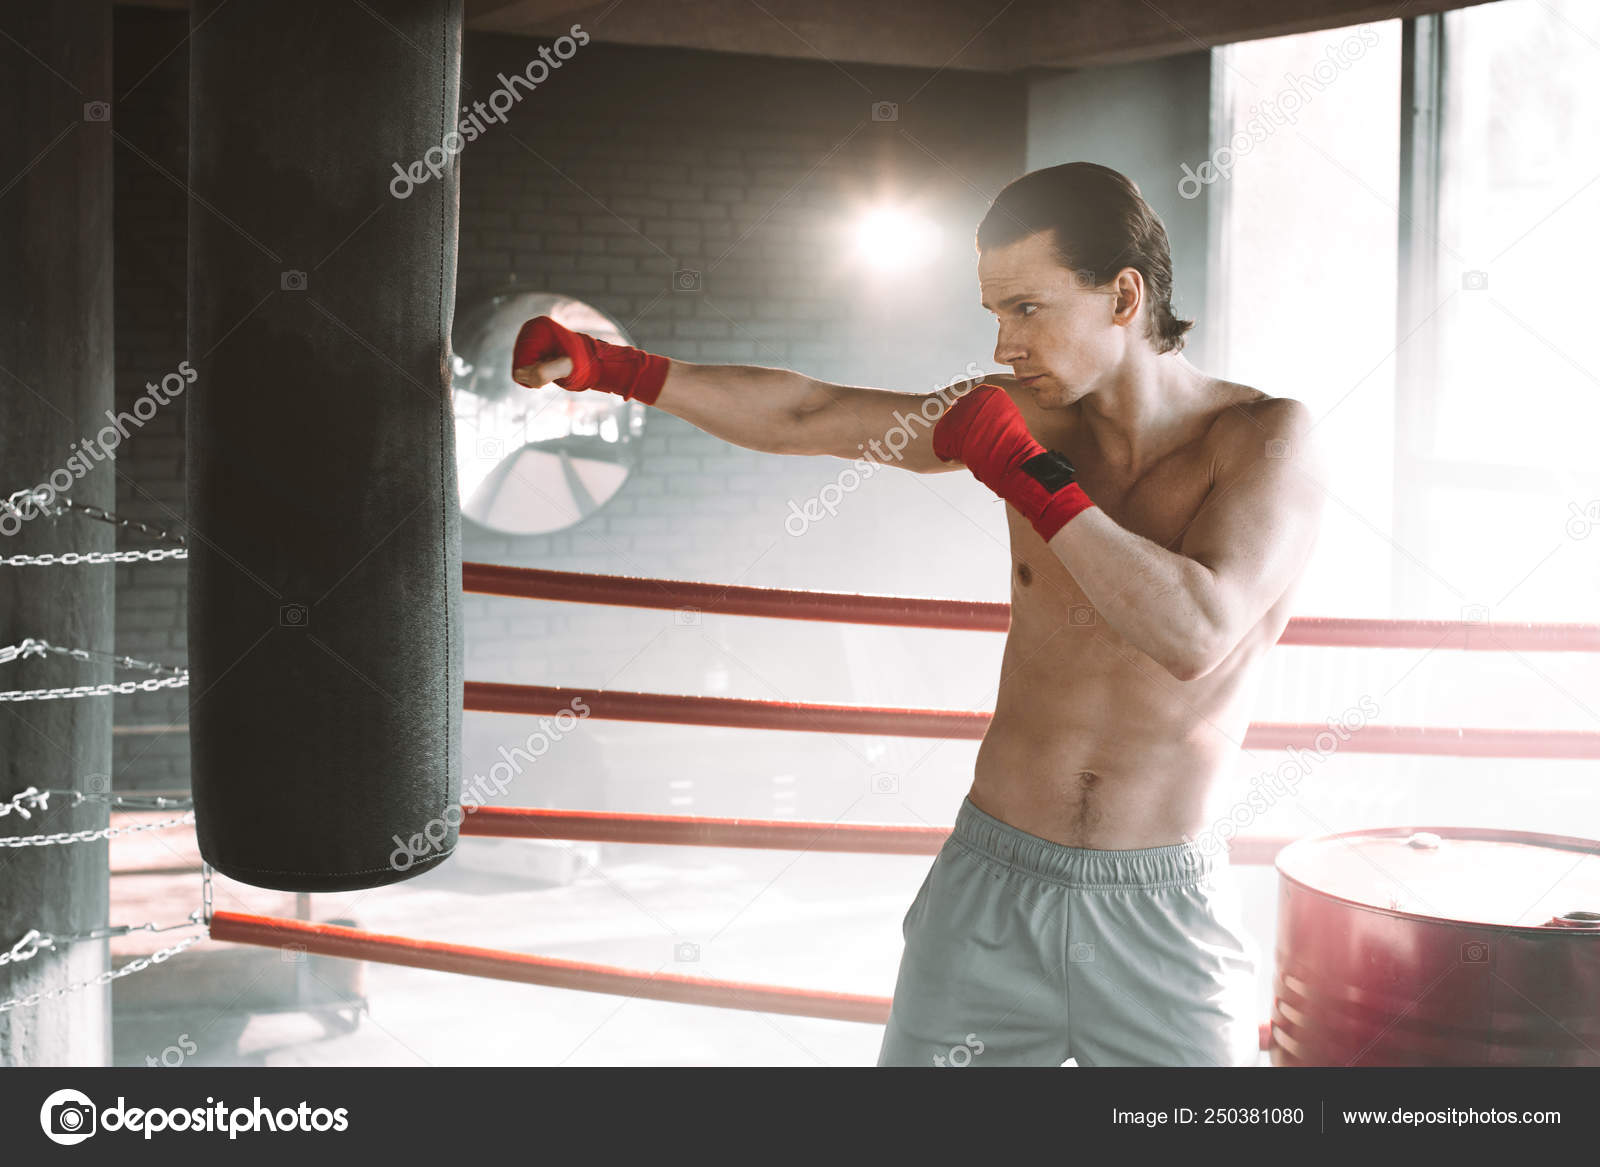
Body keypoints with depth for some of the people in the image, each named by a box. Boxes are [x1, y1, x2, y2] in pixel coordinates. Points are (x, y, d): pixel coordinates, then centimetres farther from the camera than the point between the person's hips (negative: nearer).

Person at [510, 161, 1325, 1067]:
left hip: (1161, 918, -3)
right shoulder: (1032, 415, 0)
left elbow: (1195, 636, -26)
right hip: (989, 888, 3)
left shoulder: (1268, 439, -11)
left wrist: (1030, 478, -21)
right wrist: (611, 366, 1)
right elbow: (802, 417, 4)